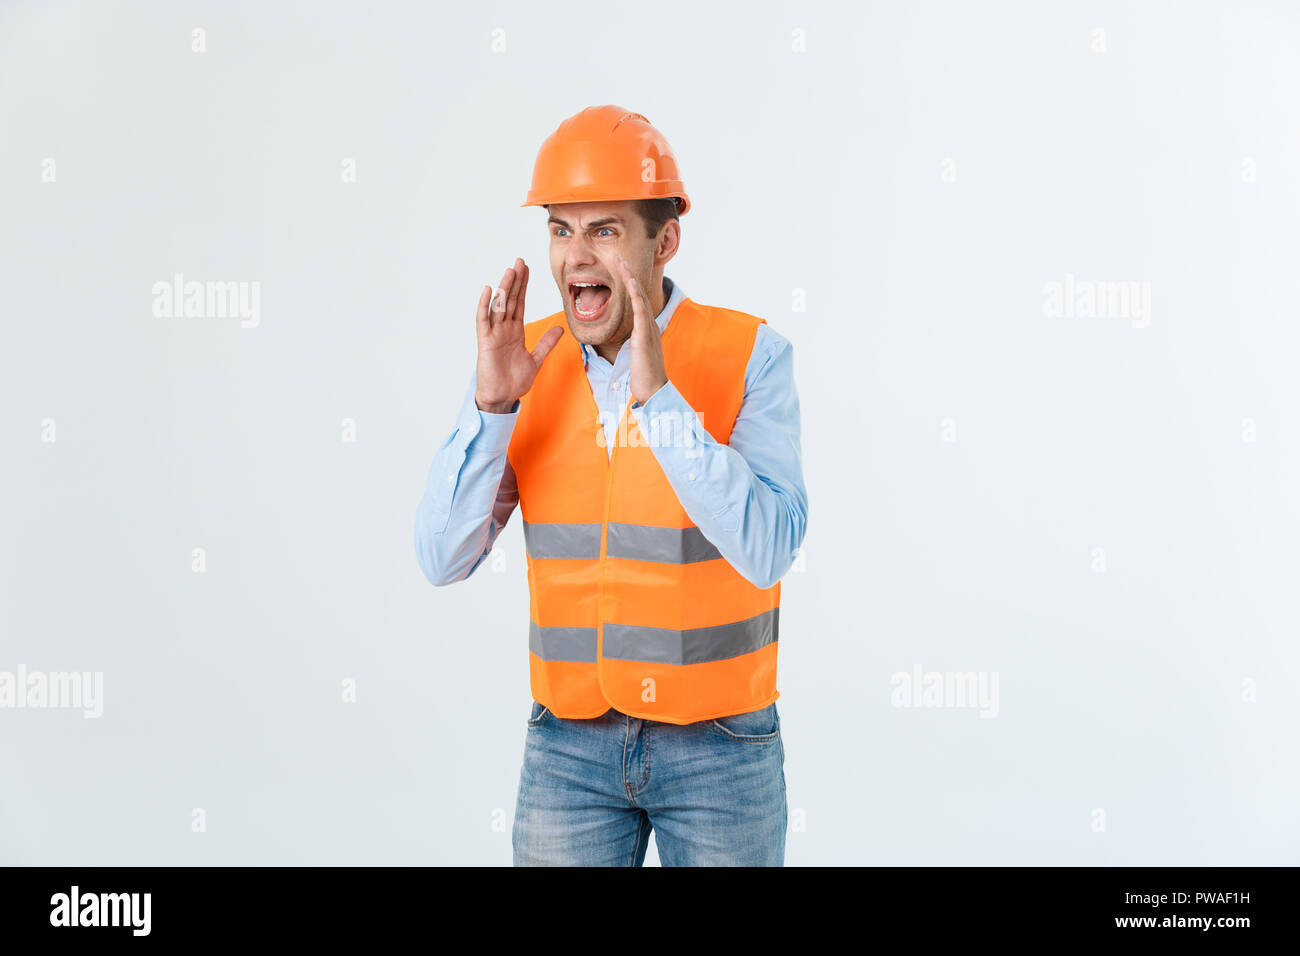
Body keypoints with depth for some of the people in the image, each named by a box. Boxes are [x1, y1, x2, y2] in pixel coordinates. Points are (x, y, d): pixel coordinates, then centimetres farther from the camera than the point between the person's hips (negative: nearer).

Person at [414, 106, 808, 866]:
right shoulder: (524, 362, -3)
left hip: (720, 743, -2)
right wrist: (491, 402, -19)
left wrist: (656, 394, -30)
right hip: (570, 743, 2)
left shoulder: (752, 355, -12)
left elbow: (767, 551, -24)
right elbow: (443, 561, -7)